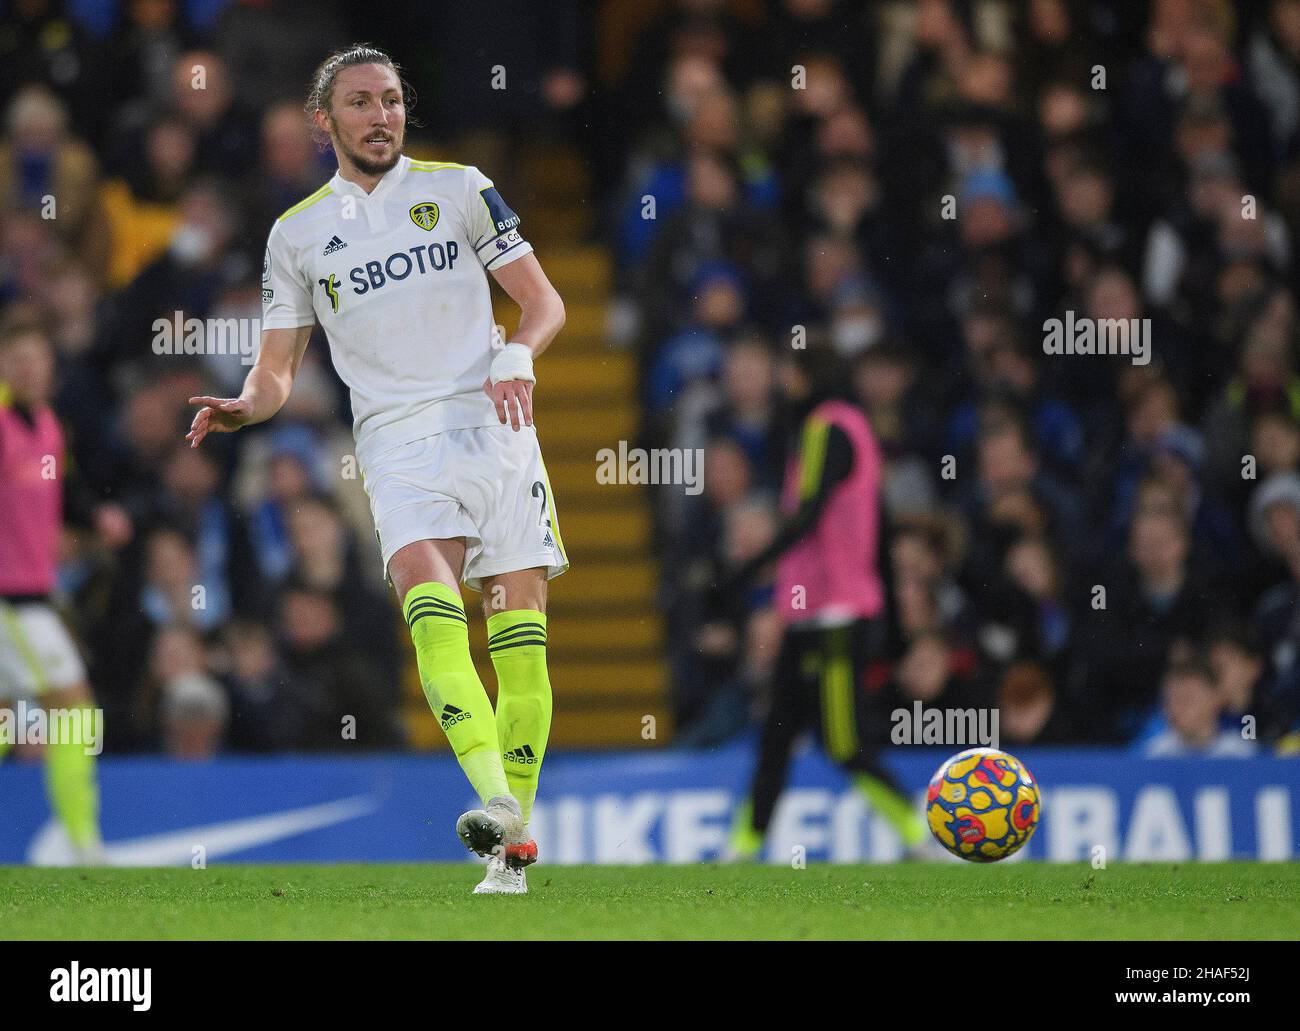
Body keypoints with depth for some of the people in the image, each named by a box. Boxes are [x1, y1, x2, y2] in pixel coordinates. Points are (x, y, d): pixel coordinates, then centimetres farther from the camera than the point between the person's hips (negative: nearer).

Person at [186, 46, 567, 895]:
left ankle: (515, 842, 5)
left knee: (521, 637, -5)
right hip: (396, 443, 0)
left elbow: (544, 301, 11)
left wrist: (515, 358, -10)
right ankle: (498, 806, -39)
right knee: (431, 608, -26)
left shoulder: (459, 189, 10)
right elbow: (278, 372, 16)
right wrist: (243, 409, -7)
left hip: (493, 428, 0)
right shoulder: (297, 235, 14)